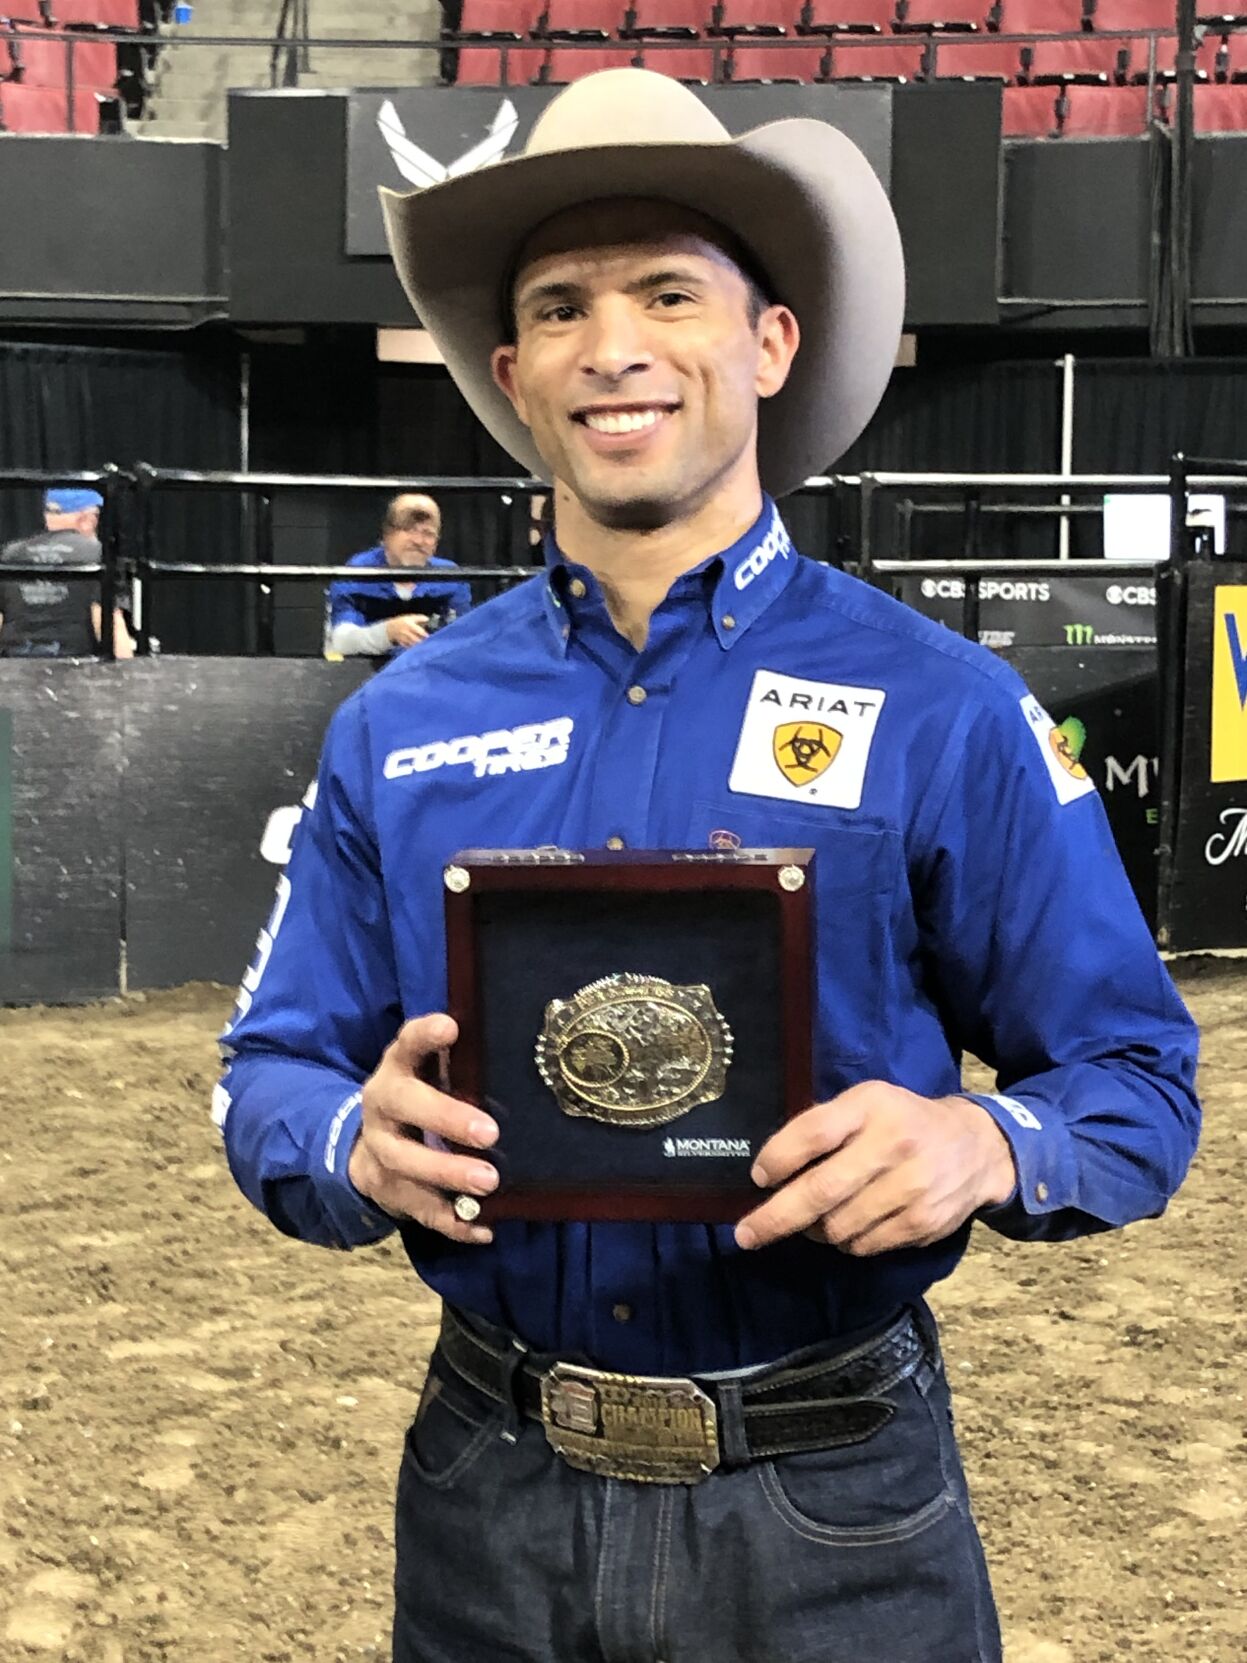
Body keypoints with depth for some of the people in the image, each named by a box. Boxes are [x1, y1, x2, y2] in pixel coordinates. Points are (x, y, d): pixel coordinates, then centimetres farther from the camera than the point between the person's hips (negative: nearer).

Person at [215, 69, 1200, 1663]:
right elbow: (272, 1073, 5)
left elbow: (1135, 1081, -4)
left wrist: (983, 1145, -24)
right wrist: (361, 1144, -17)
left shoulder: (944, 710, -7)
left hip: (829, 1502, -2)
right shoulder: (398, 728, 2)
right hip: (488, 1491, 3)